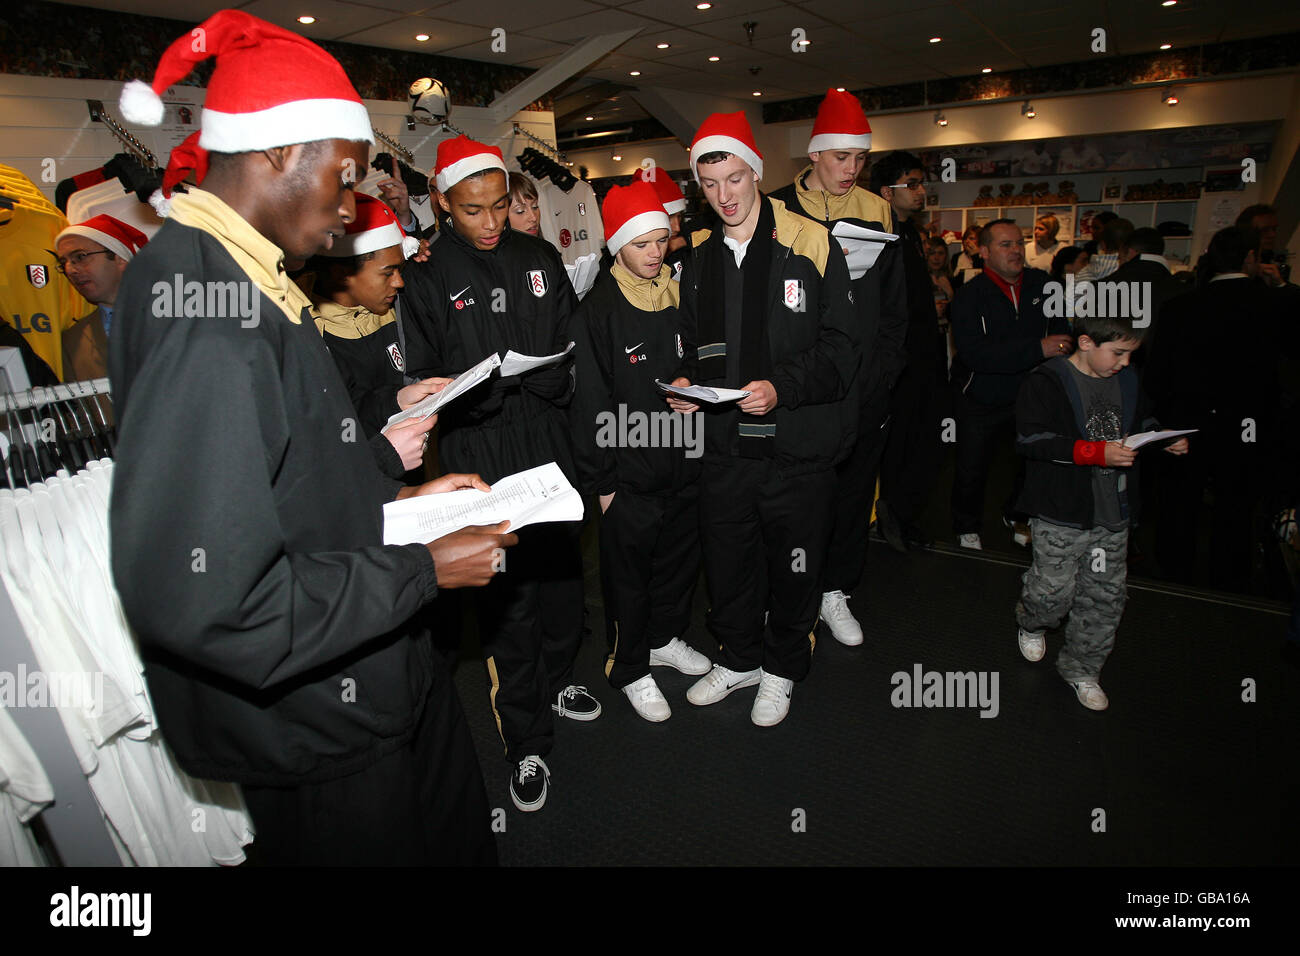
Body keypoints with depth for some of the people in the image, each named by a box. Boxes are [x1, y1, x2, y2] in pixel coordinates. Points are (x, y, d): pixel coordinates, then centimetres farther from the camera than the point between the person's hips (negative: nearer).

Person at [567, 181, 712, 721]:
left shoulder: (680, 296, 6)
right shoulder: (597, 311, -11)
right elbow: (588, 404, -11)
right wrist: (601, 480, -11)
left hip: (684, 462, 6)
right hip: (629, 474, -6)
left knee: (681, 557, 20)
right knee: (629, 575, 9)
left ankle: (665, 638, 44)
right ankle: (631, 670, 29)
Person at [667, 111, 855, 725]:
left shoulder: (812, 245, -5)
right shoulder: (699, 258, 9)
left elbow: (840, 346, -8)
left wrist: (783, 388, -23)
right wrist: (687, 381, -3)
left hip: (798, 446, -4)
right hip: (724, 445, 4)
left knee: (794, 566, 11)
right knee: (726, 560, 15)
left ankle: (782, 669, 36)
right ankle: (740, 657, 40)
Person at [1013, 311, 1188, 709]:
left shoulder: (1126, 381, 9)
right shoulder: (1046, 382, -13)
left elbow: (1140, 425, 25)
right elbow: (1031, 441, -21)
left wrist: (1165, 440, 4)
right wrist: (1096, 452, -26)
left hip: (1114, 513, 6)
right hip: (1061, 514, -6)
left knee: (1105, 595, 11)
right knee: (1055, 591, -2)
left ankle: (1081, 667, 28)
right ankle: (1031, 623, 34)